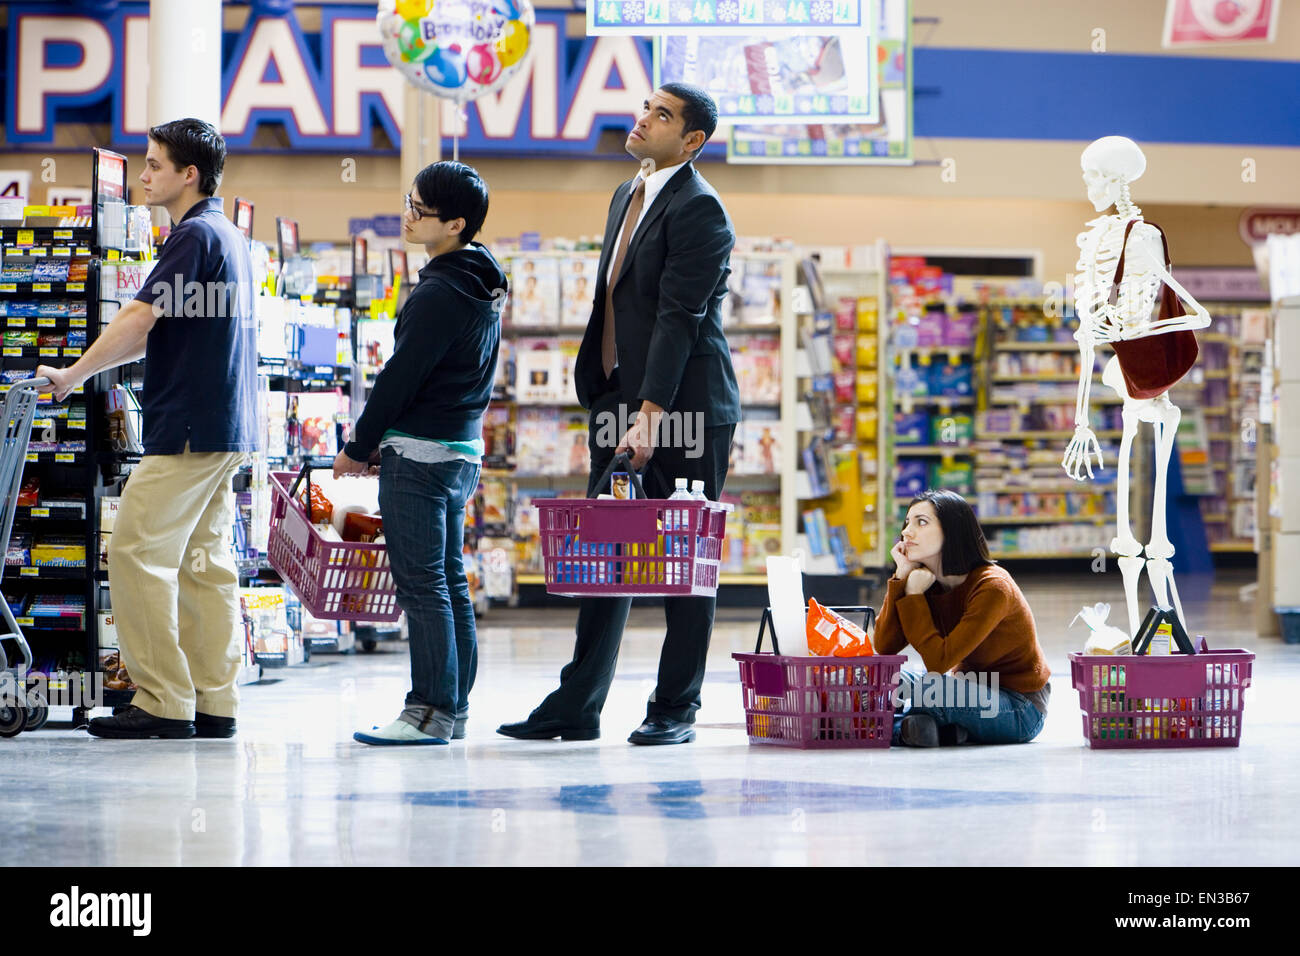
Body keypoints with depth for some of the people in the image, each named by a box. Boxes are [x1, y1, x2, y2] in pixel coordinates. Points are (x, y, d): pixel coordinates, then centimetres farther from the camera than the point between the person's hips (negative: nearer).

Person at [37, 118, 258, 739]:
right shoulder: (227, 235, 18)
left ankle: (163, 703, -9)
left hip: (190, 426, -10)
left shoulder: (195, 235, -12)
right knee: (204, 561, 9)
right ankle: (214, 703, 8)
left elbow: (139, 319, -16)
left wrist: (73, 375, -7)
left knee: (138, 554, -8)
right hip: (226, 429, 10)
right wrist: (89, 366, 19)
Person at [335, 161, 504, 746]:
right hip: (463, 449, 10)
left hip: (420, 452, -10)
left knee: (422, 585, -7)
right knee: (450, 582, 12)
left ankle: (431, 711, -6)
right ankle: (453, 707, 16)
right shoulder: (483, 287, 13)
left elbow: (401, 377, -16)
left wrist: (358, 448, -6)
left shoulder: (440, 292, -18)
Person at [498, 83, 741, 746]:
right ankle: (578, 706, 12)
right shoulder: (626, 196, 16)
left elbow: (679, 316, -19)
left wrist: (650, 414, -25)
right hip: (620, 400, 9)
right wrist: (604, 407, 16)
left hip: (685, 406, -9)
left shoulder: (698, 208, -12)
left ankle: (675, 710, 8)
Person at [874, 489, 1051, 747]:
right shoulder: (927, 582, 1)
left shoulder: (992, 587, -21)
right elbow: (882, 650, -9)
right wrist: (902, 577, -13)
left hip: (1020, 711, -8)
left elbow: (939, 662, -28)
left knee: (925, 689, -33)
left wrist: (914, 595, -20)